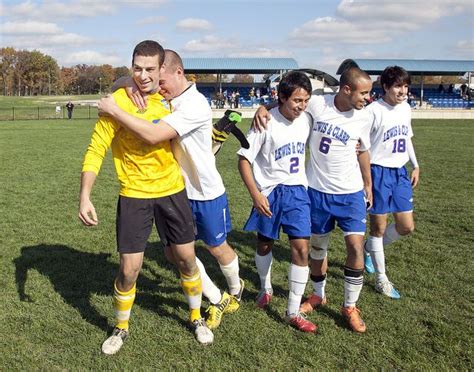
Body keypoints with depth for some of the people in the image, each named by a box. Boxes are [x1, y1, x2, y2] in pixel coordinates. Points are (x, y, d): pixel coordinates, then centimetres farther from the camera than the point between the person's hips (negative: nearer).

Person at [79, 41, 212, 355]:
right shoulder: (118, 101, -14)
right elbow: (96, 149, -13)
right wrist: (85, 197, -20)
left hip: (172, 190, 4)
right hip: (134, 195, -3)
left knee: (187, 258, 11)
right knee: (129, 270, 0)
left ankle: (196, 318, 35)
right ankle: (121, 329, 27)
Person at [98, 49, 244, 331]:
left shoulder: (196, 105, -27)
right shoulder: (163, 97, -4)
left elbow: (153, 135, -38)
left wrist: (114, 110, -31)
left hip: (206, 194, -7)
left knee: (218, 248, 14)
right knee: (175, 252, 9)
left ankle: (236, 289, 45)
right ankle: (217, 300, 28)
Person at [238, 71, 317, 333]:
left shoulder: (306, 120, -2)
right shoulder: (266, 123, -16)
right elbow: (244, 159, -13)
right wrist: (255, 194, -19)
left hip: (297, 191, 3)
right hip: (269, 193, -3)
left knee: (301, 247, -6)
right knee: (264, 244, 14)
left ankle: (293, 312, 4)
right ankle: (265, 288, 43)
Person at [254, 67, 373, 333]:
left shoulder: (363, 118, -4)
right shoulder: (316, 104, -12)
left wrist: (368, 186, 18)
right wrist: (263, 108, -19)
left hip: (351, 193, 1)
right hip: (317, 190, 0)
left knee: (356, 245, -7)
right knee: (318, 245, 13)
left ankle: (350, 306, 11)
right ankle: (319, 295, 36)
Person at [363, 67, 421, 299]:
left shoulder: (405, 108, 7)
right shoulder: (374, 110, -15)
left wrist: (415, 166, 18)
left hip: (400, 172, 7)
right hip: (379, 172, -7)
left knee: (406, 227, 7)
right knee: (379, 226, 2)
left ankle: (369, 248, 33)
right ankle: (381, 280, 16)